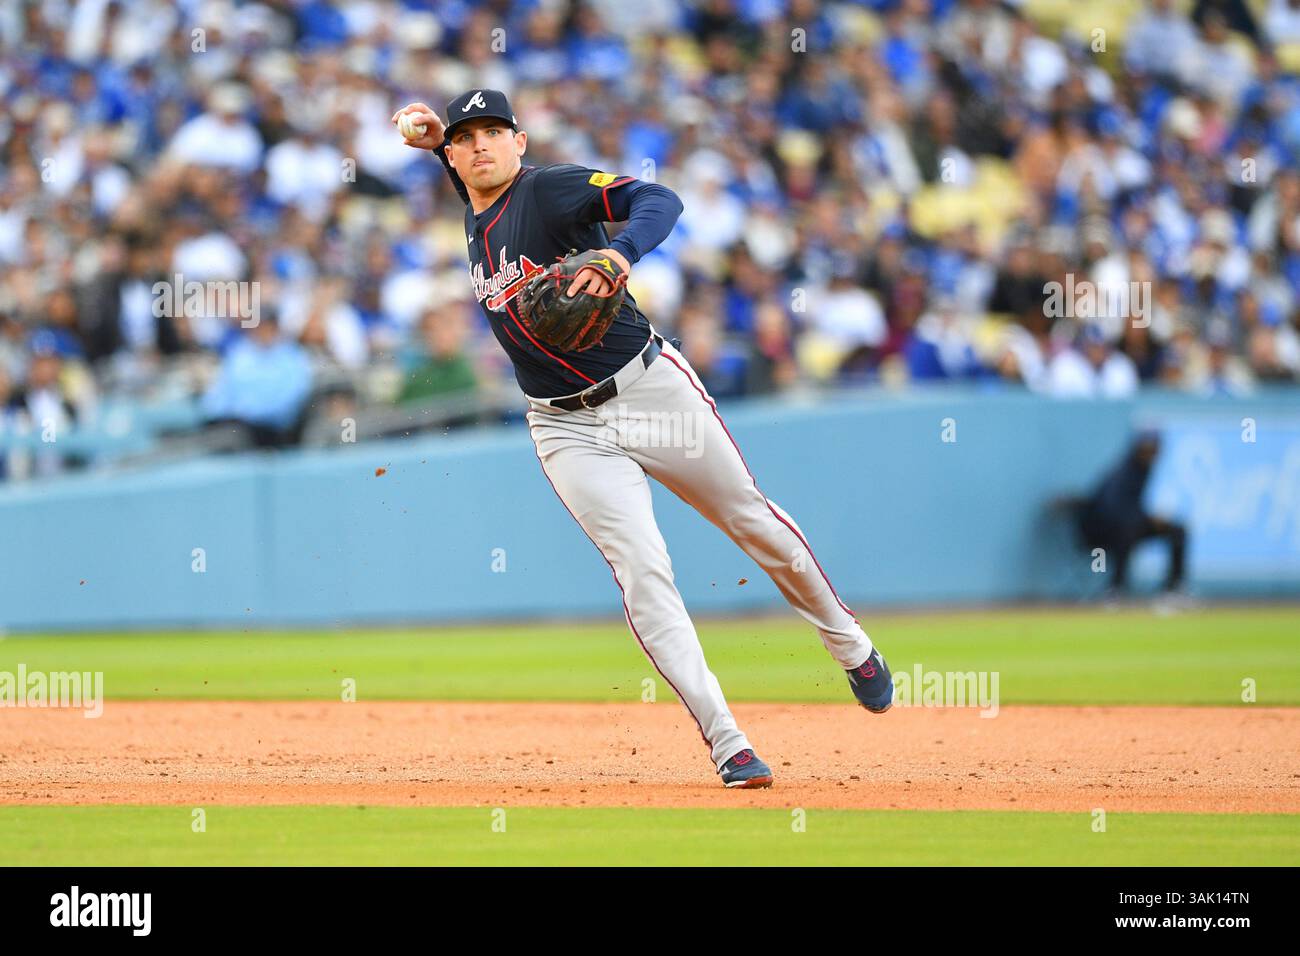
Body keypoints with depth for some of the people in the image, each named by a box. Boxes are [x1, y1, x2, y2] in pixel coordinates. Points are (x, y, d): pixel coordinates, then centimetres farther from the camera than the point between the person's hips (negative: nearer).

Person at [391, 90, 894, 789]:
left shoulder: (551, 187, -13)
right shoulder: (475, 215, 7)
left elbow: (659, 201, -28)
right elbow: (482, 182, 31)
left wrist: (619, 253, -48)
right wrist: (438, 143, 10)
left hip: (650, 388, -4)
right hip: (569, 429, 4)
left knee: (752, 522, 10)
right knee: (641, 568, -13)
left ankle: (850, 646, 34)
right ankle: (726, 744, -15)